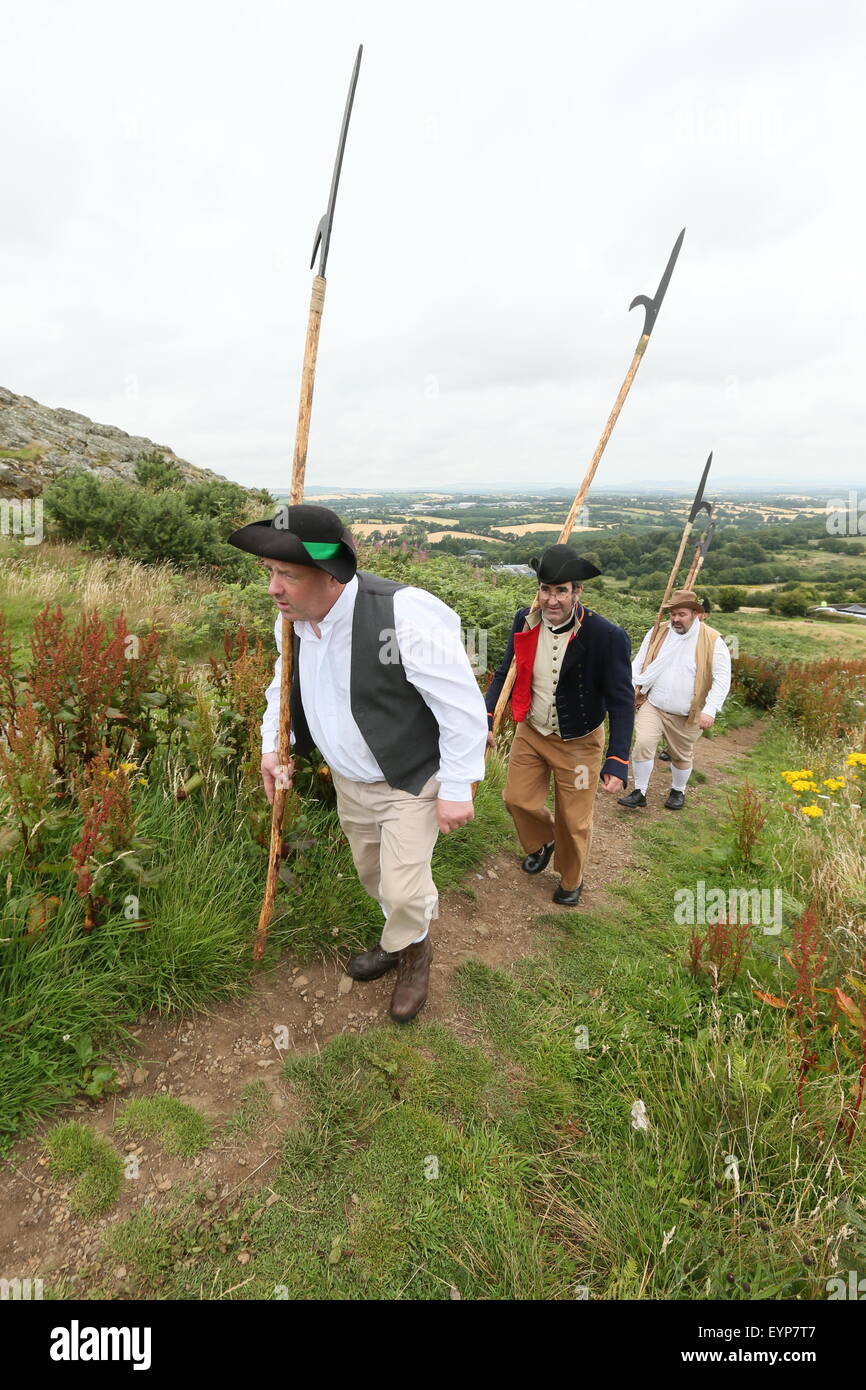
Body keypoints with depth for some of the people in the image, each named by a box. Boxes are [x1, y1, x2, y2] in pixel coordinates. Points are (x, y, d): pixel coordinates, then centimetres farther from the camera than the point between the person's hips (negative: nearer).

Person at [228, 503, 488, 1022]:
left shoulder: (405, 615, -33)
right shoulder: (293, 620, -10)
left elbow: (463, 704, -27)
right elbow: (285, 683, 12)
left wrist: (457, 788, -21)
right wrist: (274, 746, 2)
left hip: (412, 780, -7)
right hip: (350, 778, 7)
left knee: (404, 887, 1)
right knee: (372, 872, 23)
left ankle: (408, 950, 37)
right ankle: (403, 942, 53)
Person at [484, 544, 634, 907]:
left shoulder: (606, 637, -25)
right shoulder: (526, 622, -11)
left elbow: (621, 702, -19)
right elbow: (505, 674, 2)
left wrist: (617, 761, -25)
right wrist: (486, 719, -8)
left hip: (578, 744, -3)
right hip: (531, 734, 4)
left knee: (574, 821, 12)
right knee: (517, 798, 15)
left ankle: (571, 880, 42)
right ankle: (542, 842, 50)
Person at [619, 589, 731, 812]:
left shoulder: (712, 641, -7)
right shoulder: (657, 633, 2)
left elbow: (722, 678, -8)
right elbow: (638, 664, 9)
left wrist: (709, 710, -16)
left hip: (686, 715, -1)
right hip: (652, 706, 1)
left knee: (682, 755, 14)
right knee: (643, 744, -16)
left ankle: (678, 791, 41)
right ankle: (639, 793, 0)